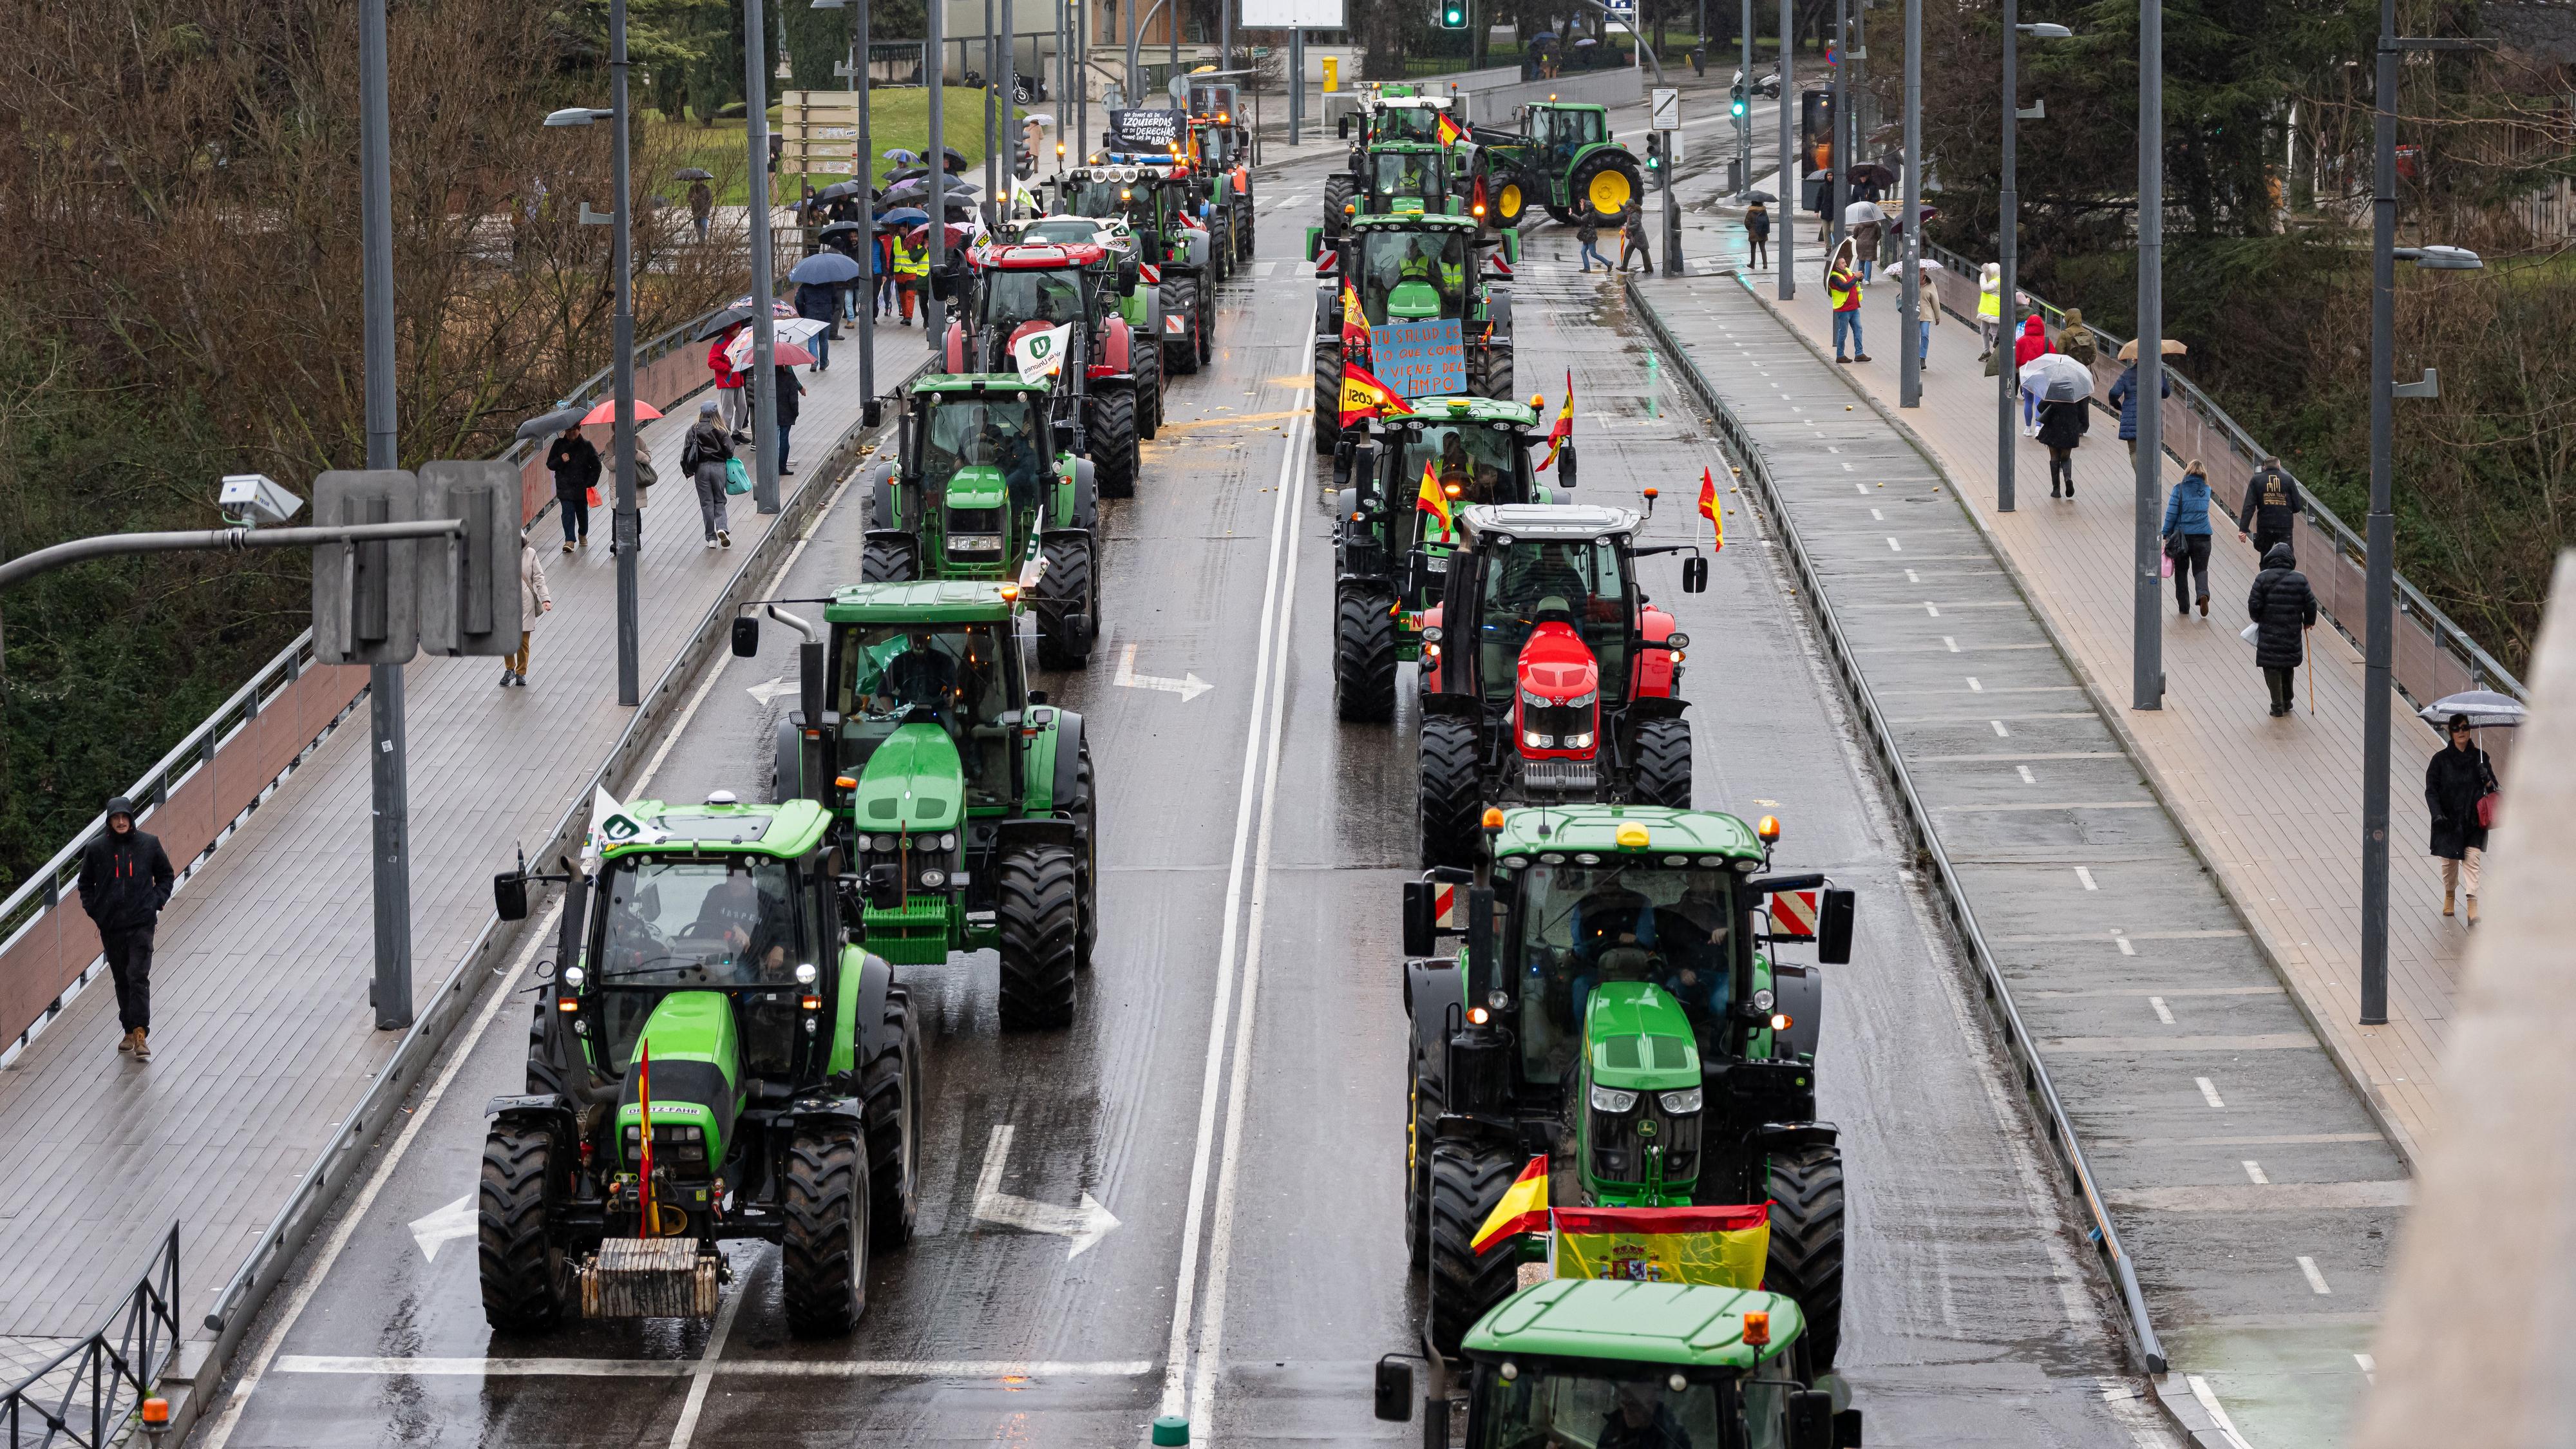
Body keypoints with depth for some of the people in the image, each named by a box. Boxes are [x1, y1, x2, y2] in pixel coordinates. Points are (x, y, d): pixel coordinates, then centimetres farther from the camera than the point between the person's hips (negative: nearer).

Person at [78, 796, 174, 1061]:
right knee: (122, 980, 9)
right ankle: (130, 1032, 18)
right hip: (110, 926, 2)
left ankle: (140, 1034, -14)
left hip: (141, 922, -2)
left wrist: (157, 901, -1)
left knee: (138, 977, -11)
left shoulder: (148, 845, -1)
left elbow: (166, 876, 12)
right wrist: (93, 910, 1)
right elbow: (86, 884, 12)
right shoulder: (97, 849, 1)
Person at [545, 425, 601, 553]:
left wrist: (590, 483, -5)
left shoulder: (586, 446, -1)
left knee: (582, 512, 15)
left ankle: (583, 534, 40)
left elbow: (596, 466, 4)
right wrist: (561, 460, -15)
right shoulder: (559, 444, 3)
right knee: (568, 512, -13)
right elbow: (550, 465, 6)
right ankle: (570, 540, -14)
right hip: (565, 487, -1)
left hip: (582, 488, 1)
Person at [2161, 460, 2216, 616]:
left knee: (2181, 571, 12)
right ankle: (2203, 594, -23)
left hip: (2182, 536, -2)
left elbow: (2171, 513, -9)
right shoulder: (2206, 490, 2)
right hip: (2202, 536, 2)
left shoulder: (2180, 489, -8)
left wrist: (2166, 535, -3)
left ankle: (2183, 606, 13)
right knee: (2200, 569, 6)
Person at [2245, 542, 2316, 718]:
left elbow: (2254, 604, -9)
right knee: (2288, 667, 21)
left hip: (2269, 632, -3)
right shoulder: (2300, 580, -2)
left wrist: (2257, 619, 11)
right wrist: (2308, 621, 18)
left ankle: (2278, 706, 0)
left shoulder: (2263, 578, -8)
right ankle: (2287, 701, 30)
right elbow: (2311, 604, 0)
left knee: (2272, 668, 4)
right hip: (2293, 633, 3)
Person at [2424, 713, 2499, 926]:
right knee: (2449, 860, 9)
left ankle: (2472, 905, -15)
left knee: (2472, 859, -11)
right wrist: (2437, 814, -15)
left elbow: (2493, 789, 9)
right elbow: (2431, 790, -1)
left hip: (2473, 820, 0)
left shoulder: (2480, 757, 6)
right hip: (2449, 820, 0)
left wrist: (2487, 779, -14)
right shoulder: (2441, 759, 1)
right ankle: (2449, 894, 36)